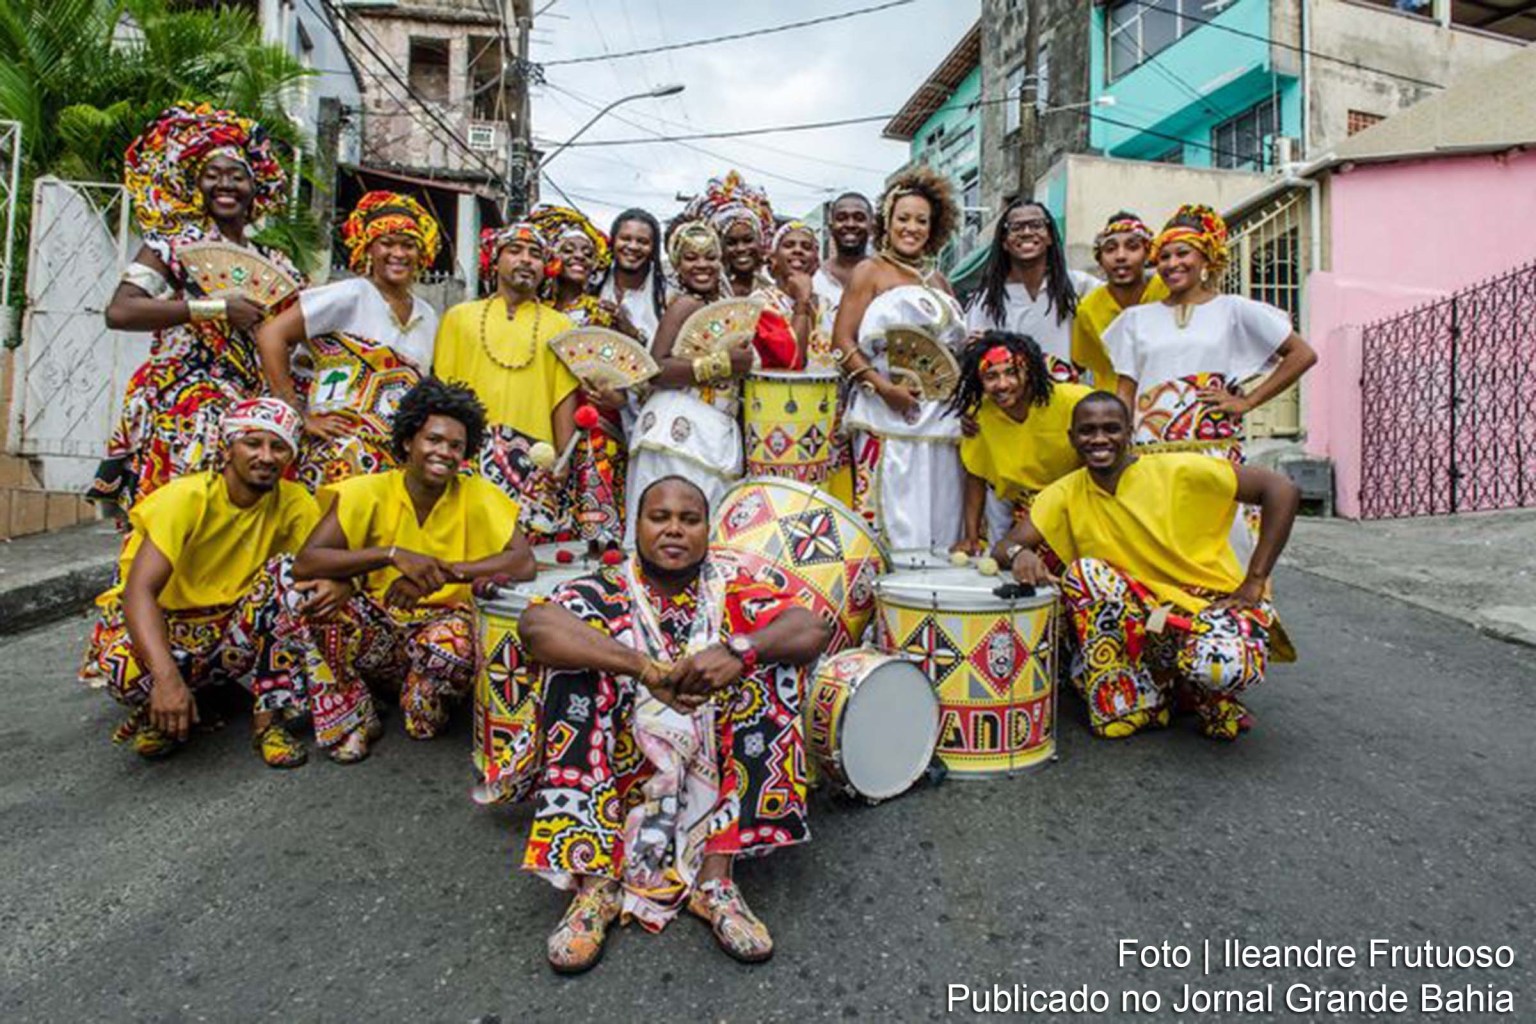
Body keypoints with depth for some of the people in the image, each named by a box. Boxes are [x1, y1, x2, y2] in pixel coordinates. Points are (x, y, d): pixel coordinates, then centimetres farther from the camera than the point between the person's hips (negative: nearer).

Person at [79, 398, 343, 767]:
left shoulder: (292, 502, -10)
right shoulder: (188, 498, -22)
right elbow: (139, 589, -31)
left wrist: (338, 584, -40)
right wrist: (167, 677, -45)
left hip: (235, 633, 3)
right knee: (122, 667, -36)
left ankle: (268, 719, -15)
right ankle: (159, 712, 3)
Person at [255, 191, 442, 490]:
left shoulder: (427, 317, 17)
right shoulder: (351, 295, -1)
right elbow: (271, 334, -6)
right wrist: (300, 417, -8)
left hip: (401, 455, 6)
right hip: (342, 449, -5)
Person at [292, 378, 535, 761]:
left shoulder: (477, 496, -10)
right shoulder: (369, 492, -10)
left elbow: (524, 563, -20)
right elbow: (305, 563, -19)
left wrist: (445, 571, -30)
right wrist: (392, 554, -31)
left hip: (439, 624, -1)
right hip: (375, 628, 1)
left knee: (454, 643, -34)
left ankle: (424, 718, 2)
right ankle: (349, 720, -3)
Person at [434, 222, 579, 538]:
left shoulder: (559, 325, 11)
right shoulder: (459, 316, 13)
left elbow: (565, 397, 6)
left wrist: (563, 459, -4)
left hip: (535, 460, 0)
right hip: (468, 454, 1)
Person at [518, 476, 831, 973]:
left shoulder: (733, 599, 3)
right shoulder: (602, 593, -1)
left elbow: (813, 630, -14)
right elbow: (535, 624, -23)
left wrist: (738, 652, -32)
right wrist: (648, 669, -33)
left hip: (711, 779, 1)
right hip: (617, 779, -1)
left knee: (770, 664, -17)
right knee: (580, 659, -21)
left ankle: (715, 875, -19)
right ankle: (596, 880, -22)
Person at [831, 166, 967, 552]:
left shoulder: (938, 282, 21)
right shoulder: (870, 272, 5)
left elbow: (955, 346, 28)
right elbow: (842, 342, -5)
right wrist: (884, 388, -17)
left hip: (943, 419, 6)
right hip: (890, 418, -5)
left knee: (942, 521, 6)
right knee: (893, 521, -7)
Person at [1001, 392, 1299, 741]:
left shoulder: (1178, 471, -13)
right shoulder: (1066, 493, -3)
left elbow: (1282, 490, -12)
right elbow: (1009, 546, -11)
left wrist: (1254, 583, -14)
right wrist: (1021, 554, -37)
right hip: (1146, 615, 3)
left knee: (1218, 663, -37)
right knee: (1083, 571, -24)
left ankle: (1211, 695, 5)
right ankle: (1143, 699, -8)